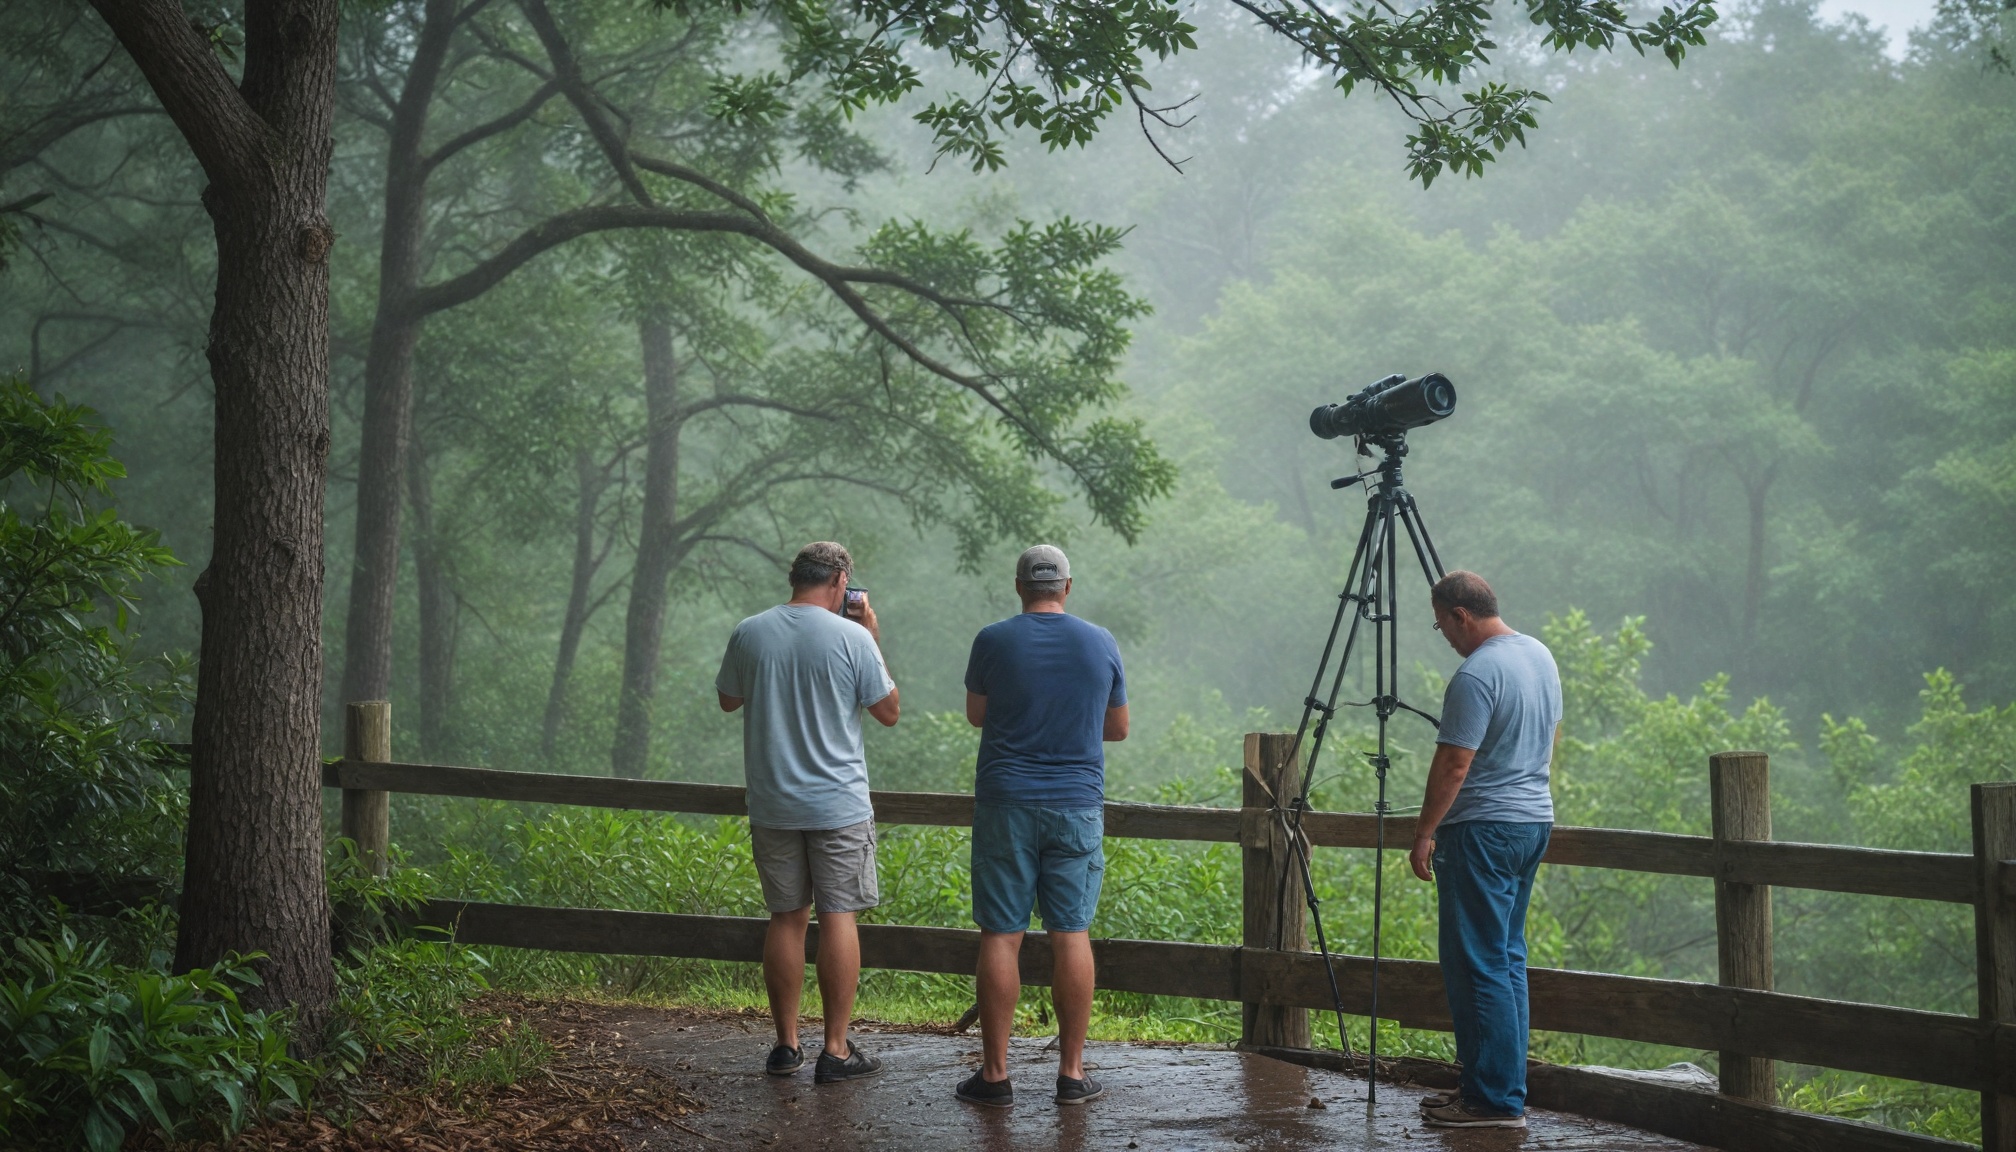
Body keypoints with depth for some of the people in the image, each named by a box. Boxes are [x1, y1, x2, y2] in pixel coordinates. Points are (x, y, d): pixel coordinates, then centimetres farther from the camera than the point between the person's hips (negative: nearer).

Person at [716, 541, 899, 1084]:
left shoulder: (749, 633, -1)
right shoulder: (851, 638, -10)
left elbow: (728, 700, 16)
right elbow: (889, 712, 1)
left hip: (771, 805, 3)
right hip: (838, 804, -3)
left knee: (785, 917, 11)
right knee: (838, 917, 2)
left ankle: (786, 1045, 15)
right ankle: (836, 1050, 3)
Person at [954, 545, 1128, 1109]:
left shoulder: (994, 641, -3)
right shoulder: (1100, 643, 3)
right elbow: (1118, 728, 13)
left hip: (1006, 802, -1)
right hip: (1077, 805, 1)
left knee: (1000, 937, 2)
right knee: (1071, 935, 4)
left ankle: (995, 1073, 4)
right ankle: (1072, 1072, 5)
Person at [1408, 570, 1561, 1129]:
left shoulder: (1476, 675, -19)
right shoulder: (1542, 656, 11)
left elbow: (1453, 765, -19)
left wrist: (1424, 833, -13)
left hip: (1484, 829, -10)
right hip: (1537, 820, 10)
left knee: (1478, 964, -6)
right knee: (1507, 958, 15)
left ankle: (1496, 1100, -6)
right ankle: (1494, 1084, 20)